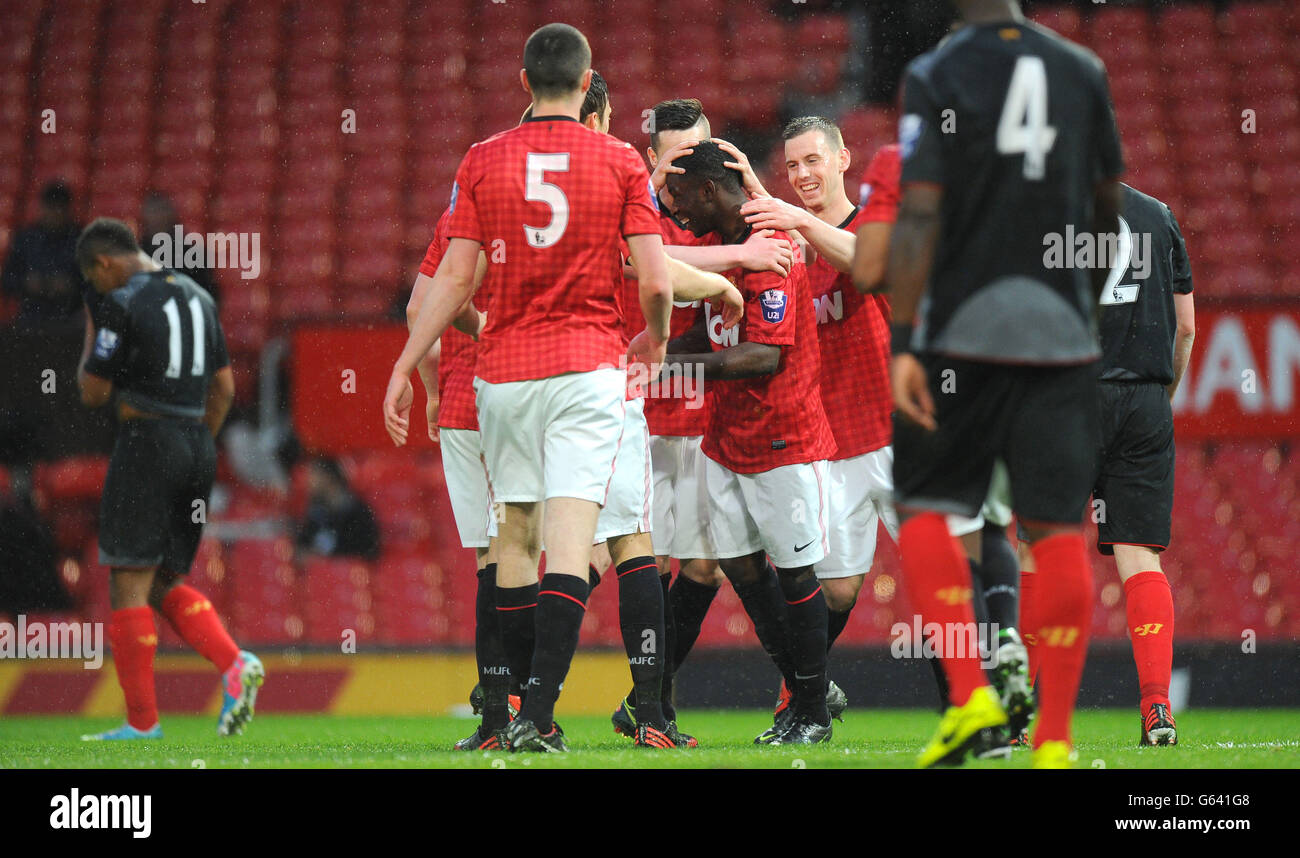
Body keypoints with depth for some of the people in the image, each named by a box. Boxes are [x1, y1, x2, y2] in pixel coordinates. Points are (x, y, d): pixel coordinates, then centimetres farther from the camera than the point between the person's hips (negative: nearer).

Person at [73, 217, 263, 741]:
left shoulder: (120, 306, -10)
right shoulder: (198, 298, 14)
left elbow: (93, 394, -6)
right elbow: (224, 389, 15)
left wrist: (91, 333, 7)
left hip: (146, 443, -8)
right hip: (198, 445, 8)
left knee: (128, 585, -2)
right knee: (164, 584, 14)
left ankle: (142, 722, -5)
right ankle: (235, 664, -8)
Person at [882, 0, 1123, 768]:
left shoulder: (936, 76, -5)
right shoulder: (1084, 72, 7)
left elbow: (919, 217, -12)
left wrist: (903, 345, -12)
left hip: (964, 331, -3)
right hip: (1064, 335, 3)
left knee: (925, 508, 10)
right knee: (1059, 528, 3)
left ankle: (970, 695, -5)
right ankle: (1054, 738, 2)